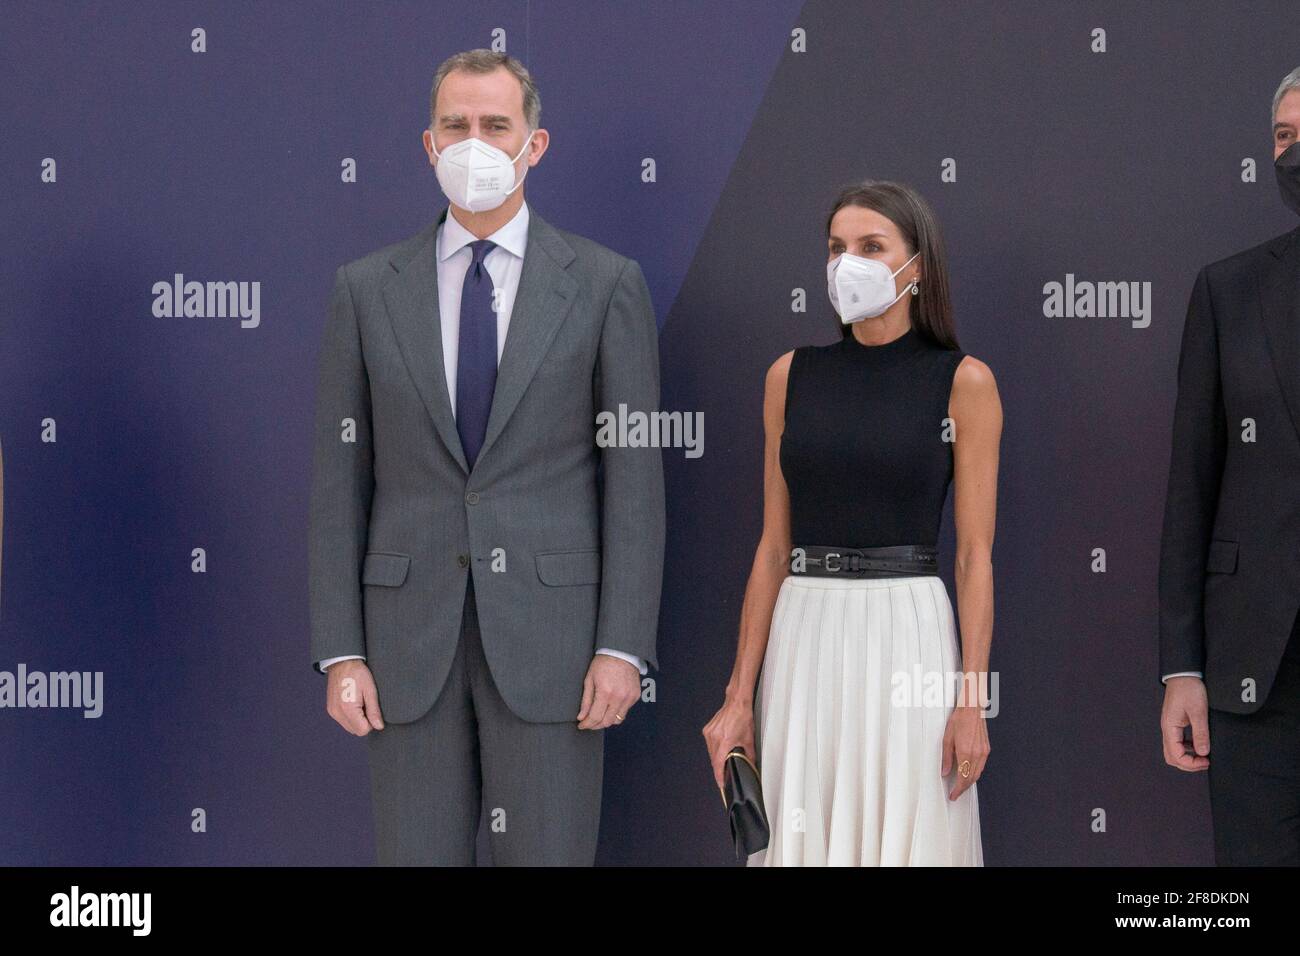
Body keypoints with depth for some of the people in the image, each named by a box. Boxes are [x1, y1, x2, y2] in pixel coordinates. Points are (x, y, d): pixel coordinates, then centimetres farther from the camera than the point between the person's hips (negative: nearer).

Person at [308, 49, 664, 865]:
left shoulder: (606, 284, 1)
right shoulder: (367, 290, 6)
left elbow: (635, 476, -1)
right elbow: (341, 481, 6)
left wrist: (624, 645, -8)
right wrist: (340, 652, 0)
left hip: (548, 624, -2)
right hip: (412, 634, 2)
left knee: (550, 855, 2)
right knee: (417, 853, 6)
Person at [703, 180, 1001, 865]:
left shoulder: (963, 382, -1)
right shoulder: (791, 375, 7)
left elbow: (975, 556, -3)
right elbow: (773, 545, 8)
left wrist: (972, 701, -10)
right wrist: (739, 695, 3)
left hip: (907, 635, -3)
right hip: (803, 638, 3)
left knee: (907, 840, 1)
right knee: (804, 839, 7)